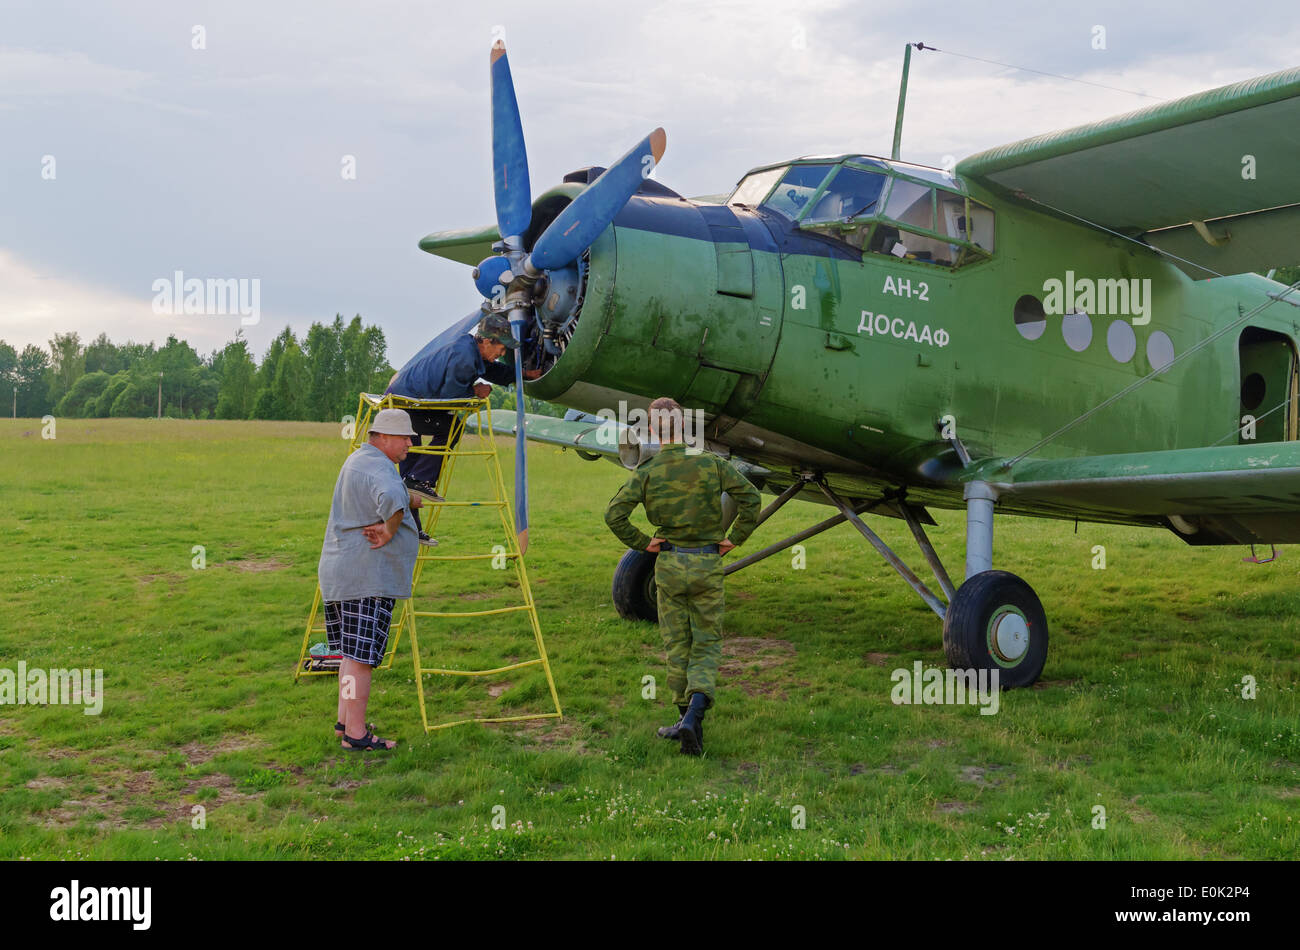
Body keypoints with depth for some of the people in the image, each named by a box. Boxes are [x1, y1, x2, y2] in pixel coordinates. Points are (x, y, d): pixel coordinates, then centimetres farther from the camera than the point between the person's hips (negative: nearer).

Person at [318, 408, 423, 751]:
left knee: (353, 650, 18)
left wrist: (410, 499, 29)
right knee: (360, 656, -6)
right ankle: (355, 734, -3)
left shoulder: (357, 459, 18)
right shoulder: (378, 467, -15)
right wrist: (389, 530, -22)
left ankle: (345, 721, 27)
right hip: (368, 575, -10)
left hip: (340, 572, 10)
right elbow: (392, 500, -39)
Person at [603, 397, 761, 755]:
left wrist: (641, 543, 2)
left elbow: (613, 514, -11)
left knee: (677, 644, 13)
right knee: (707, 642, 7)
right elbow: (750, 497, -9)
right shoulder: (710, 462, -5)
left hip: (669, 564, 0)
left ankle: (687, 716, 18)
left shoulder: (647, 471, -5)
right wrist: (735, 538, 2)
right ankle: (696, 708, -14)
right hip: (708, 564, 0)